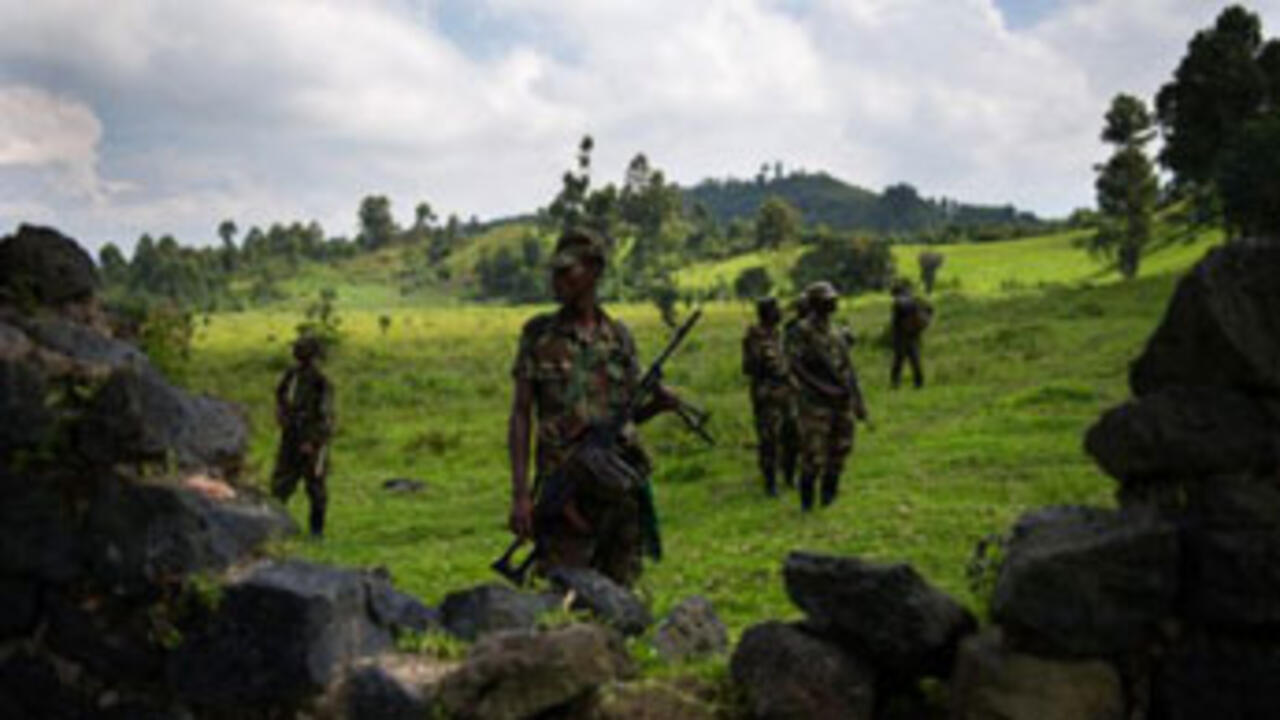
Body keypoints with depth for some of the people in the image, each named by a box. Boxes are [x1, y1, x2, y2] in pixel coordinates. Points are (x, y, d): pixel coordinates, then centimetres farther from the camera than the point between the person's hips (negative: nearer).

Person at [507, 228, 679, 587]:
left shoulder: (619, 336, 8)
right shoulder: (538, 334, 1)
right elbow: (521, 416, -1)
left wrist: (659, 402, -7)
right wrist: (520, 494, -8)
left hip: (622, 489, 3)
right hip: (566, 487, -3)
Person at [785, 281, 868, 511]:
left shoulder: (837, 333, 13)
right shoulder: (802, 332, -7)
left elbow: (849, 369, 15)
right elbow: (795, 367, -15)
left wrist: (858, 401, 12)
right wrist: (822, 388, -20)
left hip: (842, 404, 6)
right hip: (816, 405, -6)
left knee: (839, 452, 8)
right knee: (813, 455, -7)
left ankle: (829, 496, 22)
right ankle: (807, 501, 8)